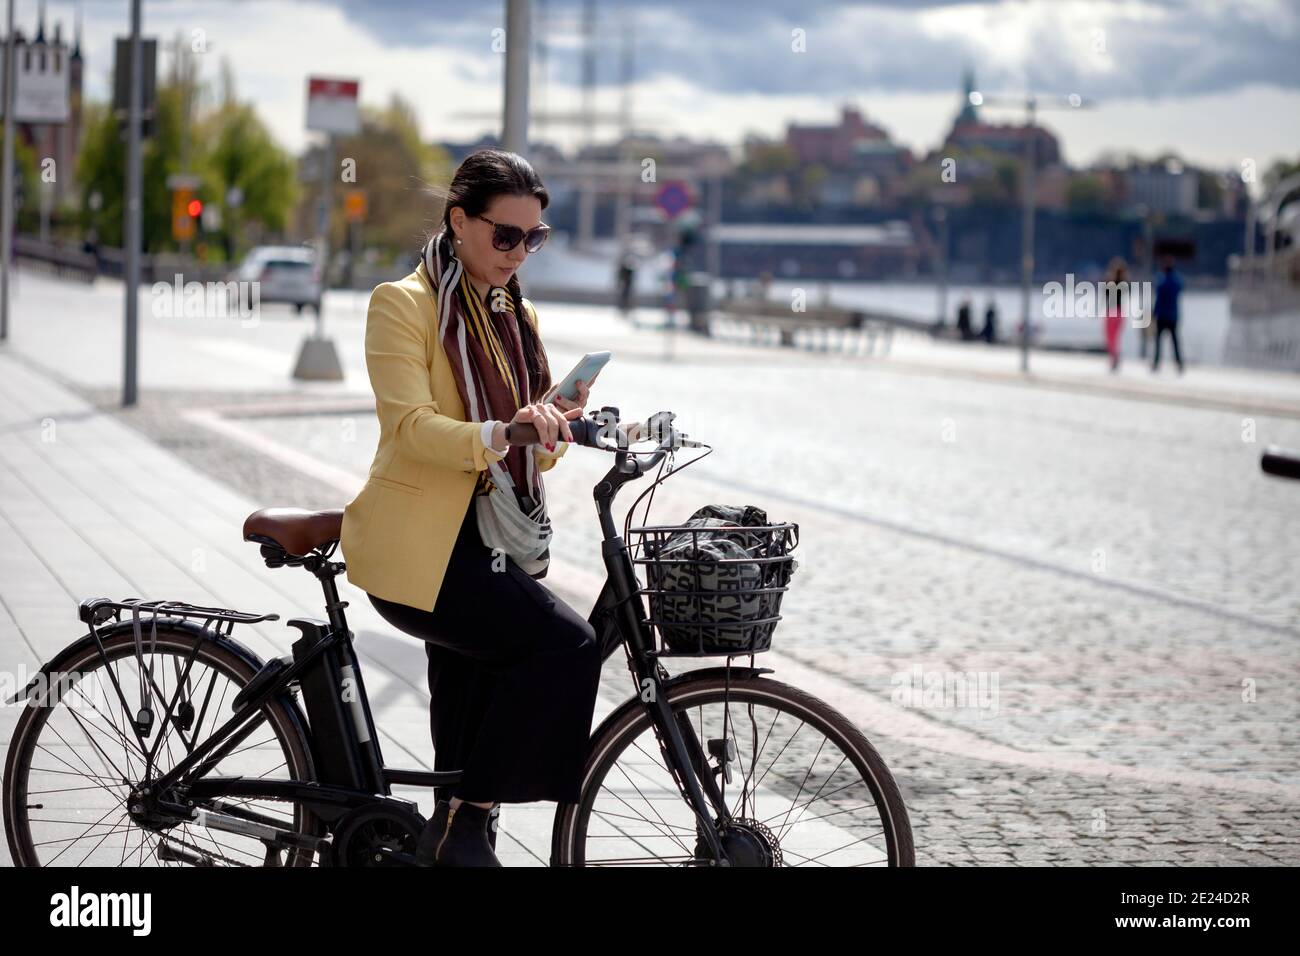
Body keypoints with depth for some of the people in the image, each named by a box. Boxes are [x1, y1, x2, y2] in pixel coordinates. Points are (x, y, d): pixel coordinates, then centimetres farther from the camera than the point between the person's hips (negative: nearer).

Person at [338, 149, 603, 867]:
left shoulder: (519, 316, 18)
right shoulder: (403, 303, -5)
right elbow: (412, 426, -18)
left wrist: (554, 426, -5)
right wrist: (500, 435, -34)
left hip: (493, 544, 8)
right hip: (419, 546, -8)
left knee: (470, 733, 9)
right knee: (566, 646, -24)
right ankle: (464, 821, -16)